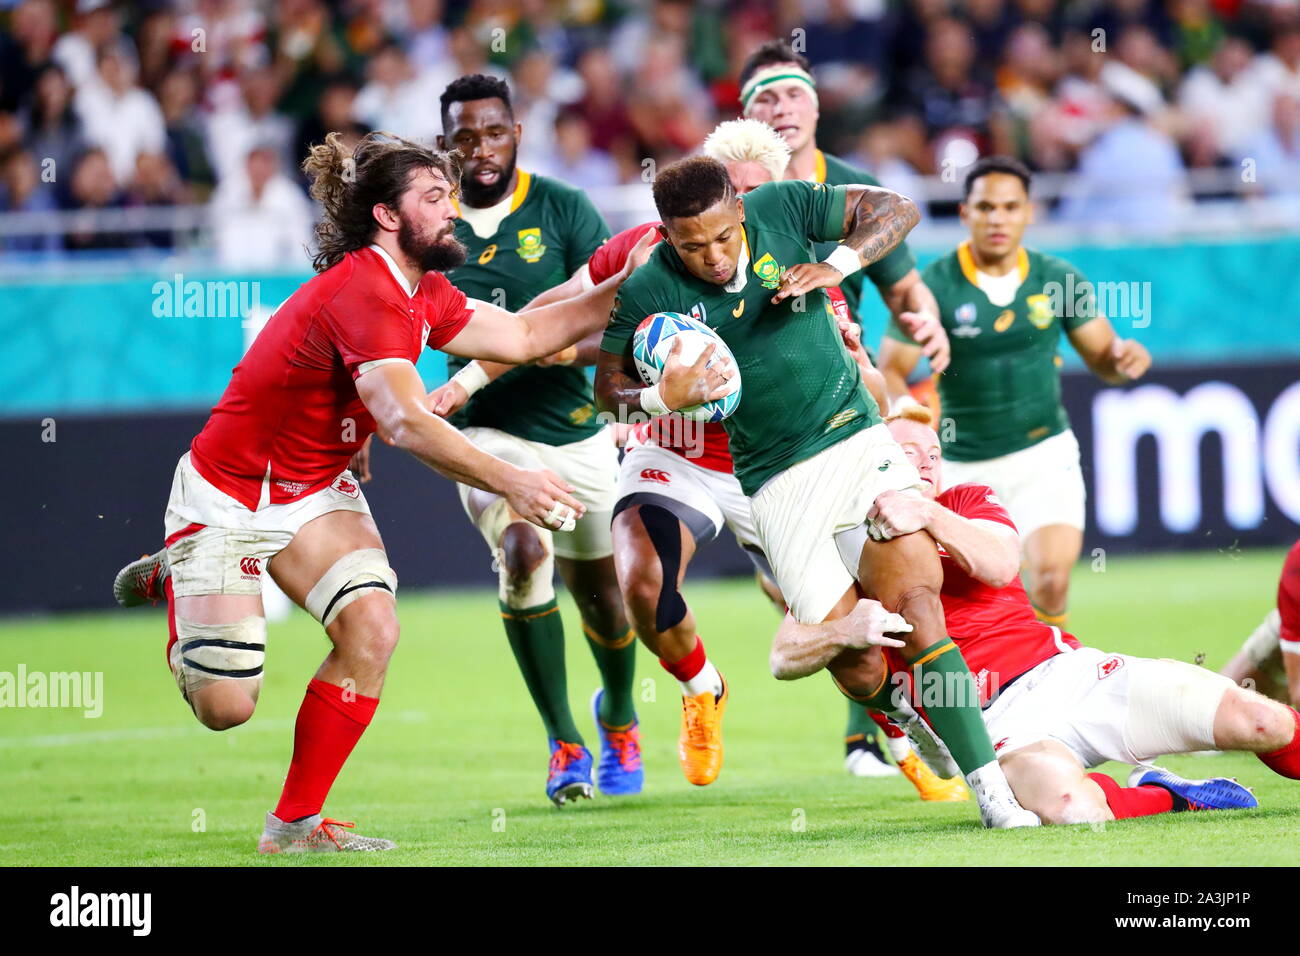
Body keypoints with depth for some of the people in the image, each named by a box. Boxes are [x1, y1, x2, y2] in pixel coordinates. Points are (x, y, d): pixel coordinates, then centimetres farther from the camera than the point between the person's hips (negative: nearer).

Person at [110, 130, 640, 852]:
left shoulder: (421, 296, 2)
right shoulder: (364, 294, -28)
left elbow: (522, 336, 10)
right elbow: (407, 424, -38)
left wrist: (624, 289, 5)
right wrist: (510, 482, -42)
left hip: (315, 492, 8)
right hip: (225, 499, -8)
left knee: (371, 629, -16)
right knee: (226, 706, -9)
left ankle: (295, 824, -3)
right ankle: (174, 578, 24)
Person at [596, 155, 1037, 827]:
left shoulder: (781, 209, -5)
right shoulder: (648, 292, -7)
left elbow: (896, 209, 3)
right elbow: (610, 386, 6)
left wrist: (838, 265, -13)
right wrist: (662, 396, -16)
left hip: (857, 440, 0)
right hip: (776, 485, 0)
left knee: (913, 606, -18)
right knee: (857, 670, -5)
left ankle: (991, 790, -20)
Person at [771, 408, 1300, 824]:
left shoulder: (967, 502, 19)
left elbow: (1001, 564, -5)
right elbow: (784, 656, -3)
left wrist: (929, 514, -21)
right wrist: (848, 630, -23)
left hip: (1069, 671, 3)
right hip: (1001, 725, -3)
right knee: (1068, 808, -39)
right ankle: (1168, 796, -10)